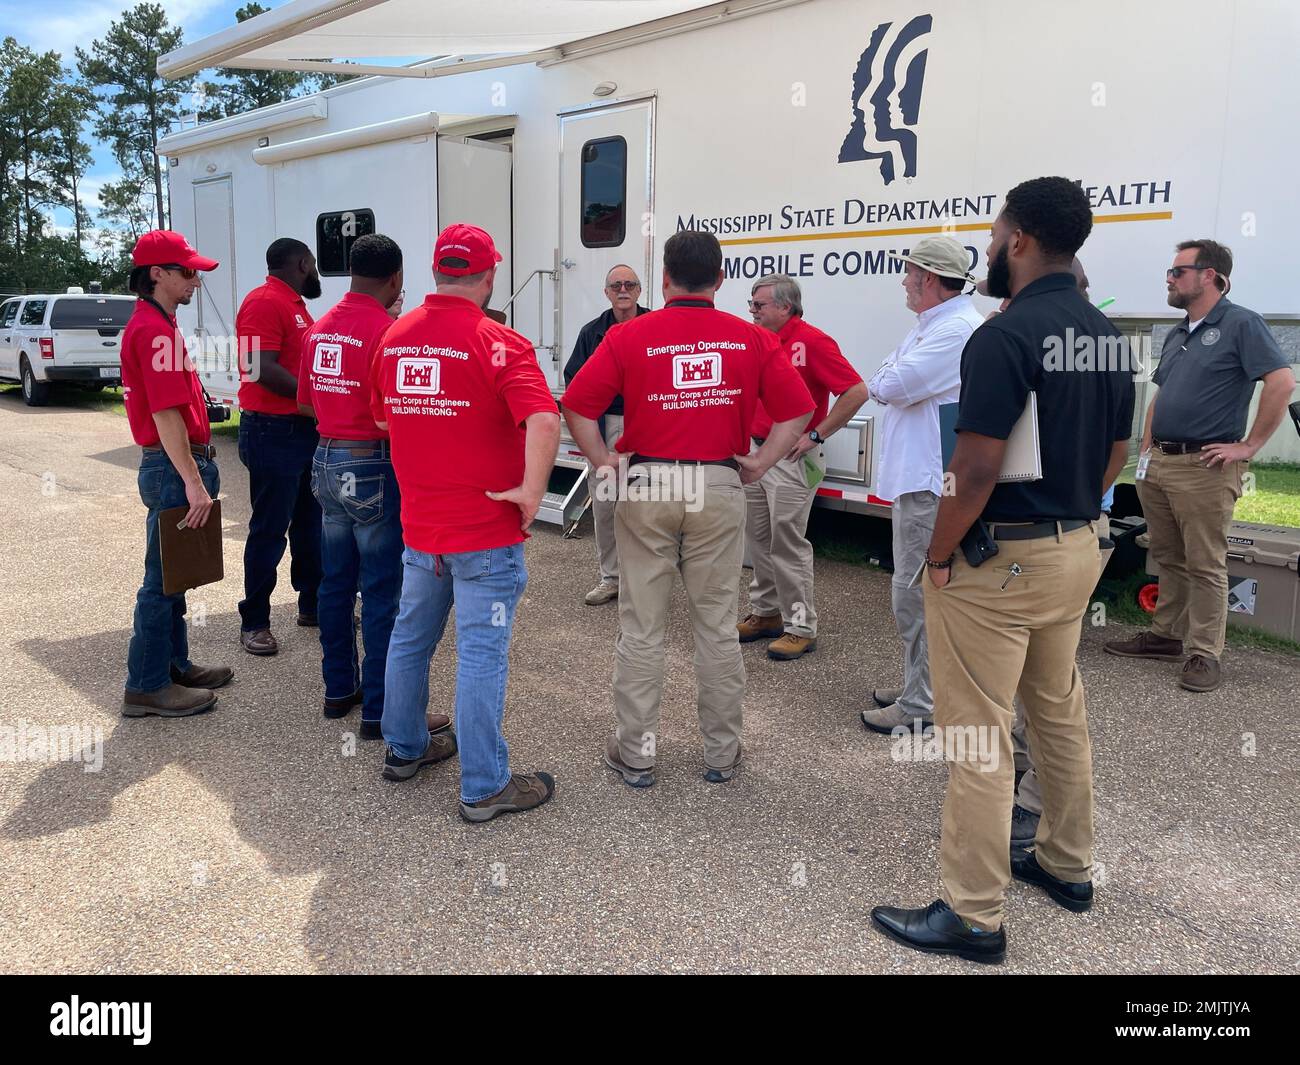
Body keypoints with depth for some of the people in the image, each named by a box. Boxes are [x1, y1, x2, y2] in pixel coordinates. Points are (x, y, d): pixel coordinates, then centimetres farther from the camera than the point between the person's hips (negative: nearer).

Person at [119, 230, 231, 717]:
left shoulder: (149, 325, 17)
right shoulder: (156, 331, -17)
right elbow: (166, 414, -23)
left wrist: (197, 469, 21)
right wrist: (193, 482, -25)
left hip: (172, 464, 11)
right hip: (174, 467, -11)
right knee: (163, 579, -2)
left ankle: (174, 666, 29)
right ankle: (147, 687, 7)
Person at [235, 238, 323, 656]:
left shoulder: (294, 305, 17)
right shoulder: (264, 303, -14)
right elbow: (263, 370, -23)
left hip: (304, 430, 10)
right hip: (273, 434, -10)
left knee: (310, 522, 16)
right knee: (269, 529, -3)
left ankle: (312, 604, 29)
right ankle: (253, 622, 7)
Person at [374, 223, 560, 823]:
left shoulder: (395, 336, 5)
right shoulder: (497, 343, -16)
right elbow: (544, 421, -30)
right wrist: (531, 491, -20)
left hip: (417, 524, 7)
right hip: (486, 531, -6)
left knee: (411, 637, 20)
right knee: (481, 654, 0)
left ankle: (404, 749, 37)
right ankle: (484, 788, 9)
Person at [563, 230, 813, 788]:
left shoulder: (629, 336, -3)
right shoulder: (752, 339, 1)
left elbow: (575, 404, -9)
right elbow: (798, 408, -3)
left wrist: (604, 462, -2)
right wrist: (760, 462, 1)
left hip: (646, 487, -1)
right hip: (719, 490, 1)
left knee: (641, 628, 8)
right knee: (717, 627, 11)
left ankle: (634, 753, 17)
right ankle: (722, 753, 21)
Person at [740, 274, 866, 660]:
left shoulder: (812, 342, -13)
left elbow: (857, 391, -18)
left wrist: (816, 435, -16)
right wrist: (745, 431, 13)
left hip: (791, 458, -8)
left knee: (788, 542, -5)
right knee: (758, 539, 13)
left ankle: (801, 627, 5)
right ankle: (766, 614, 25)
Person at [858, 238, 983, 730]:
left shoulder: (956, 330, -18)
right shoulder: (930, 325, 17)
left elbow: (890, 385, -23)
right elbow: (886, 385, 18)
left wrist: (886, 379, -2)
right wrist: (893, 382, -3)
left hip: (928, 484, -11)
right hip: (917, 477, 11)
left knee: (916, 594, -5)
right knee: (918, 590, 18)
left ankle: (921, 706, 4)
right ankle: (919, 685, 30)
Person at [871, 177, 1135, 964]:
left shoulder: (1005, 336, -20)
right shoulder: (1106, 335, 7)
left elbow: (977, 470, -24)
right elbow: (1117, 453, 14)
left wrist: (938, 557, -11)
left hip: (998, 559, -9)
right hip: (1077, 549, 9)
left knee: (977, 736, 0)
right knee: (1061, 713, 21)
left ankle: (974, 916, 10)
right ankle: (1068, 865, 37)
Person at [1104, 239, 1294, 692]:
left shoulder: (1241, 324, -7)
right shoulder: (1177, 335, 18)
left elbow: (1282, 381, -16)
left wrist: (1249, 446, -16)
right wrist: (1146, 449, 15)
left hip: (1204, 467, -8)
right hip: (1158, 465, 8)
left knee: (1205, 565, -2)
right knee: (1169, 558, 15)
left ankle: (1204, 654, 4)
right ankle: (1166, 635, 25)